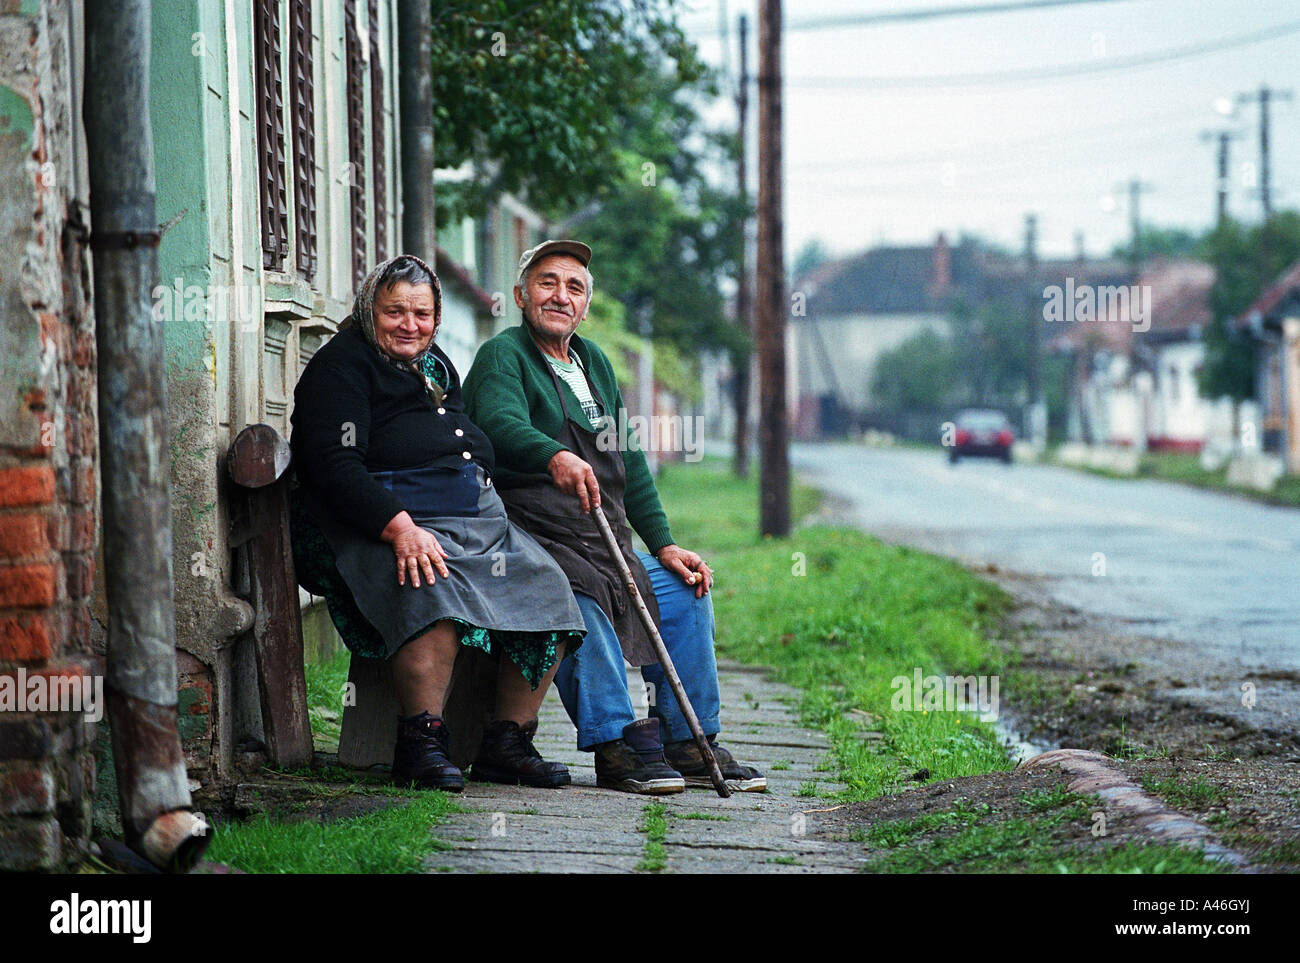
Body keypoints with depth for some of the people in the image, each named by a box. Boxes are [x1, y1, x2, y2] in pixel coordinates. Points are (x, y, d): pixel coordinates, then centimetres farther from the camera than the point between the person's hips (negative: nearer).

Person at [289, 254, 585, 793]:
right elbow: (336, 466, -14)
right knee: (435, 589, -38)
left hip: (475, 515, 8)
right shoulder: (340, 366, -1)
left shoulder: (437, 365, 26)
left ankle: (508, 743, -9)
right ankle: (420, 743, -32)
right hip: (379, 521, -8)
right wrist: (399, 528, -27)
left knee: (546, 587, -13)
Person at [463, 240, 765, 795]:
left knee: (687, 591, 3)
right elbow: (502, 424, -27)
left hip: (606, 549, 9)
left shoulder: (595, 364, 21)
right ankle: (614, 745, -34)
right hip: (529, 537, -9)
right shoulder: (502, 356, -4)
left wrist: (664, 545, 13)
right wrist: (556, 456, -48)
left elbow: (629, 463, 23)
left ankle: (689, 745, 4)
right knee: (577, 601, -35)